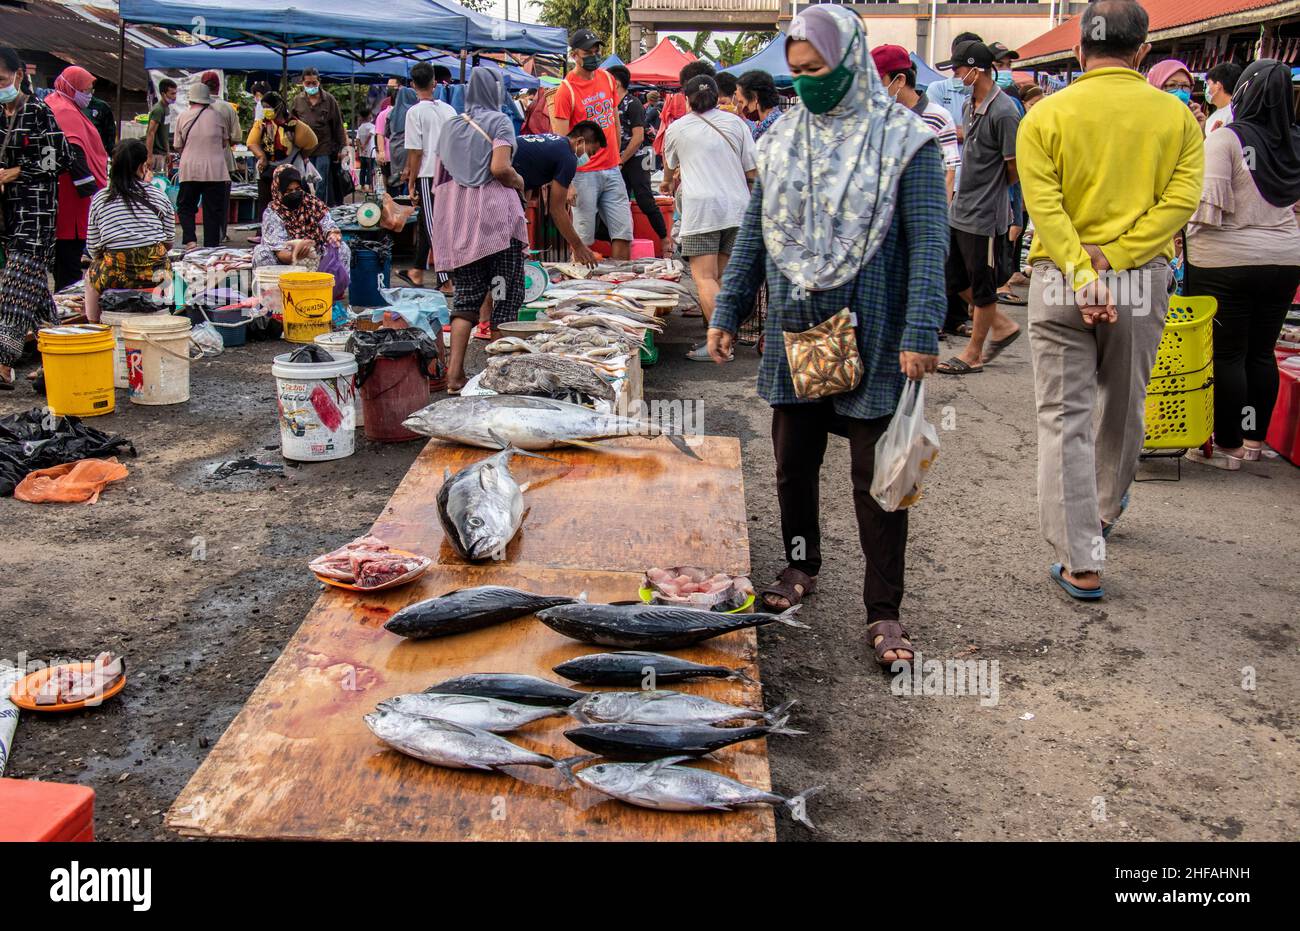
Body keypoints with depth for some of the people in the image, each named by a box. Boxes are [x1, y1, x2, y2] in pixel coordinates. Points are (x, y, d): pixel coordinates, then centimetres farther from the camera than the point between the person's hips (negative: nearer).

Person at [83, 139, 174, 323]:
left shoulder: (100, 199, 3)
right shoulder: (158, 196, 3)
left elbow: (93, 249, 6)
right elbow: (168, 243, 7)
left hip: (114, 276, 0)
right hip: (155, 273, 0)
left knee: (90, 274, 34)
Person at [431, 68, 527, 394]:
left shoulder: (451, 126, 15)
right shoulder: (499, 121, -1)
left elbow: (440, 177, 12)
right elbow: (500, 168, -15)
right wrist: (519, 181, 4)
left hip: (455, 216, 5)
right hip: (494, 213, -5)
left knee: (466, 294, 8)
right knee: (505, 293, 3)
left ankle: (455, 372, -2)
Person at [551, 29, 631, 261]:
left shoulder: (607, 78, 9)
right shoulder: (566, 89, -9)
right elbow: (560, 140, -11)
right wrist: (567, 182, -17)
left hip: (612, 171, 6)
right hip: (584, 174, -6)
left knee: (623, 233, 5)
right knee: (583, 239, 0)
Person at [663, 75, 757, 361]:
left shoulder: (677, 128, 10)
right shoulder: (735, 123, 12)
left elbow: (670, 166, 30)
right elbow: (753, 171, 8)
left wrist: (668, 182, 52)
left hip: (701, 208, -4)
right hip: (737, 208, 4)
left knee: (704, 278, -8)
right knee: (720, 276, 10)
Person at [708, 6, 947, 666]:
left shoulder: (904, 141, -6)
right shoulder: (782, 140, 8)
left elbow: (927, 243, -11)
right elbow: (753, 235, 13)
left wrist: (920, 334, -19)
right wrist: (726, 313, 7)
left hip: (872, 339, -4)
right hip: (795, 334, 5)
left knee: (876, 476, 1)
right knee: (793, 463, 13)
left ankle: (883, 612, 12)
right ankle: (801, 567, 36)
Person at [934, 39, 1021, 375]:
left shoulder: (1003, 113, -18)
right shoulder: (970, 106, 9)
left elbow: (1015, 168, -14)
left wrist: (992, 189, 2)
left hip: (985, 214, -9)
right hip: (961, 209, 9)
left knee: (982, 285, 4)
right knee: (955, 279, 15)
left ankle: (973, 354, 15)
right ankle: (1002, 325, 31)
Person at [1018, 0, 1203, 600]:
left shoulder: (1045, 116, -2)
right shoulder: (1176, 116, 3)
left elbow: (1044, 206, -13)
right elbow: (1180, 200, -8)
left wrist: (1082, 275, -16)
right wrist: (1112, 258, -13)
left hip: (1059, 280, -2)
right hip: (1143, 280, 2)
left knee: (1064, 418, 2)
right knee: (1124, 408, 21)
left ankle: (1081, 563, 0)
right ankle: (1106, 511, 44)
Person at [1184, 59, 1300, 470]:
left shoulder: (1225, 138, -12)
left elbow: (1209, 202, -17)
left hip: (1226, 261, -5)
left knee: (1227, 354, 1)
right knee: (1262, 352, 13)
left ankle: (1228, 445, 7)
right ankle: (1254, 438, 22)